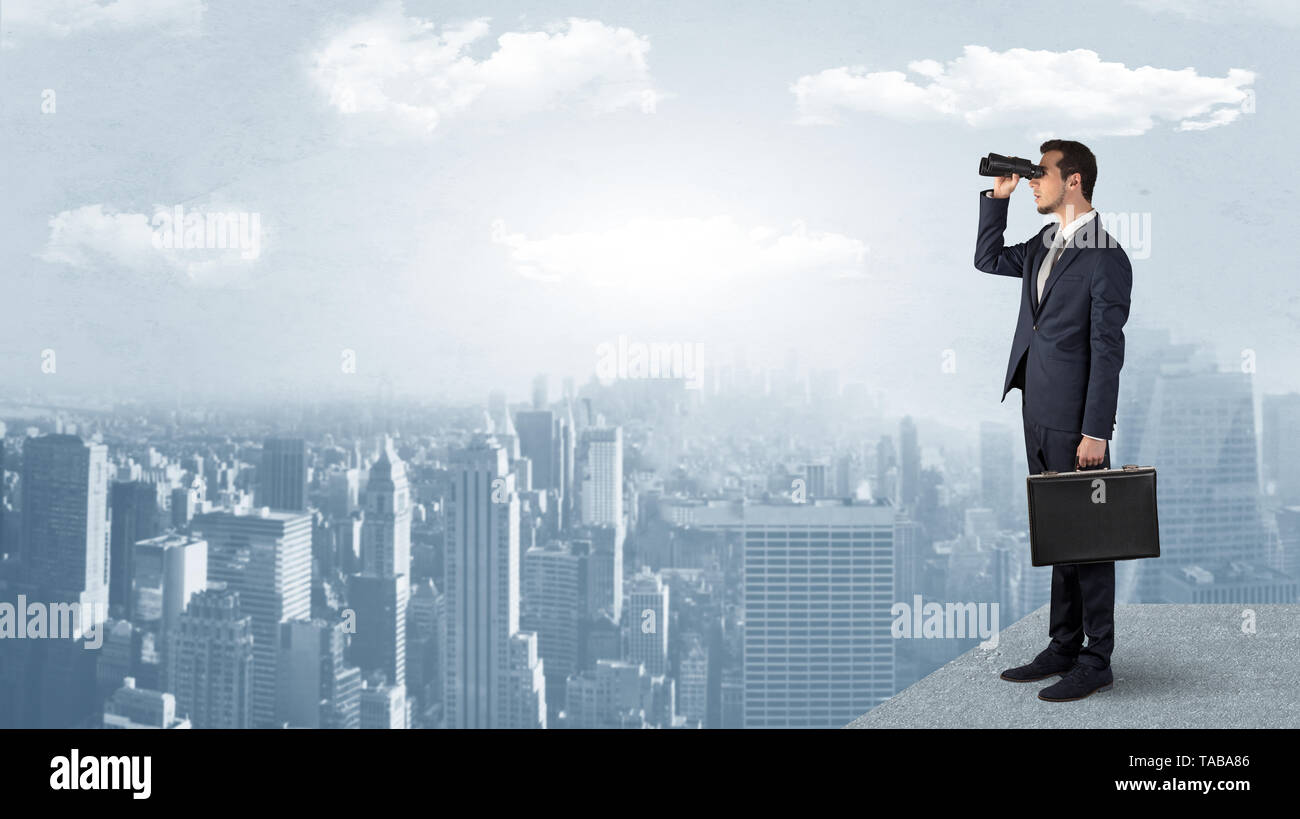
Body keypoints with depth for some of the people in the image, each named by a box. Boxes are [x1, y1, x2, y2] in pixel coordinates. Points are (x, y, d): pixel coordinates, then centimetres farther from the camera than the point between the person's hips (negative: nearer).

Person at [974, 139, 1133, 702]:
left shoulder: (1106, 259, -13)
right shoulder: (1044, 244, 11)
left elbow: (1107, 350, -16)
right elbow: (988, 259, 27)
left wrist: (1096, 431, -17)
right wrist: (996, 197, 14)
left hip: (1074, 422, -8)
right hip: (1038, 416, 8)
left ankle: (1096, 662, 10)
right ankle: (1063, 648, 25)